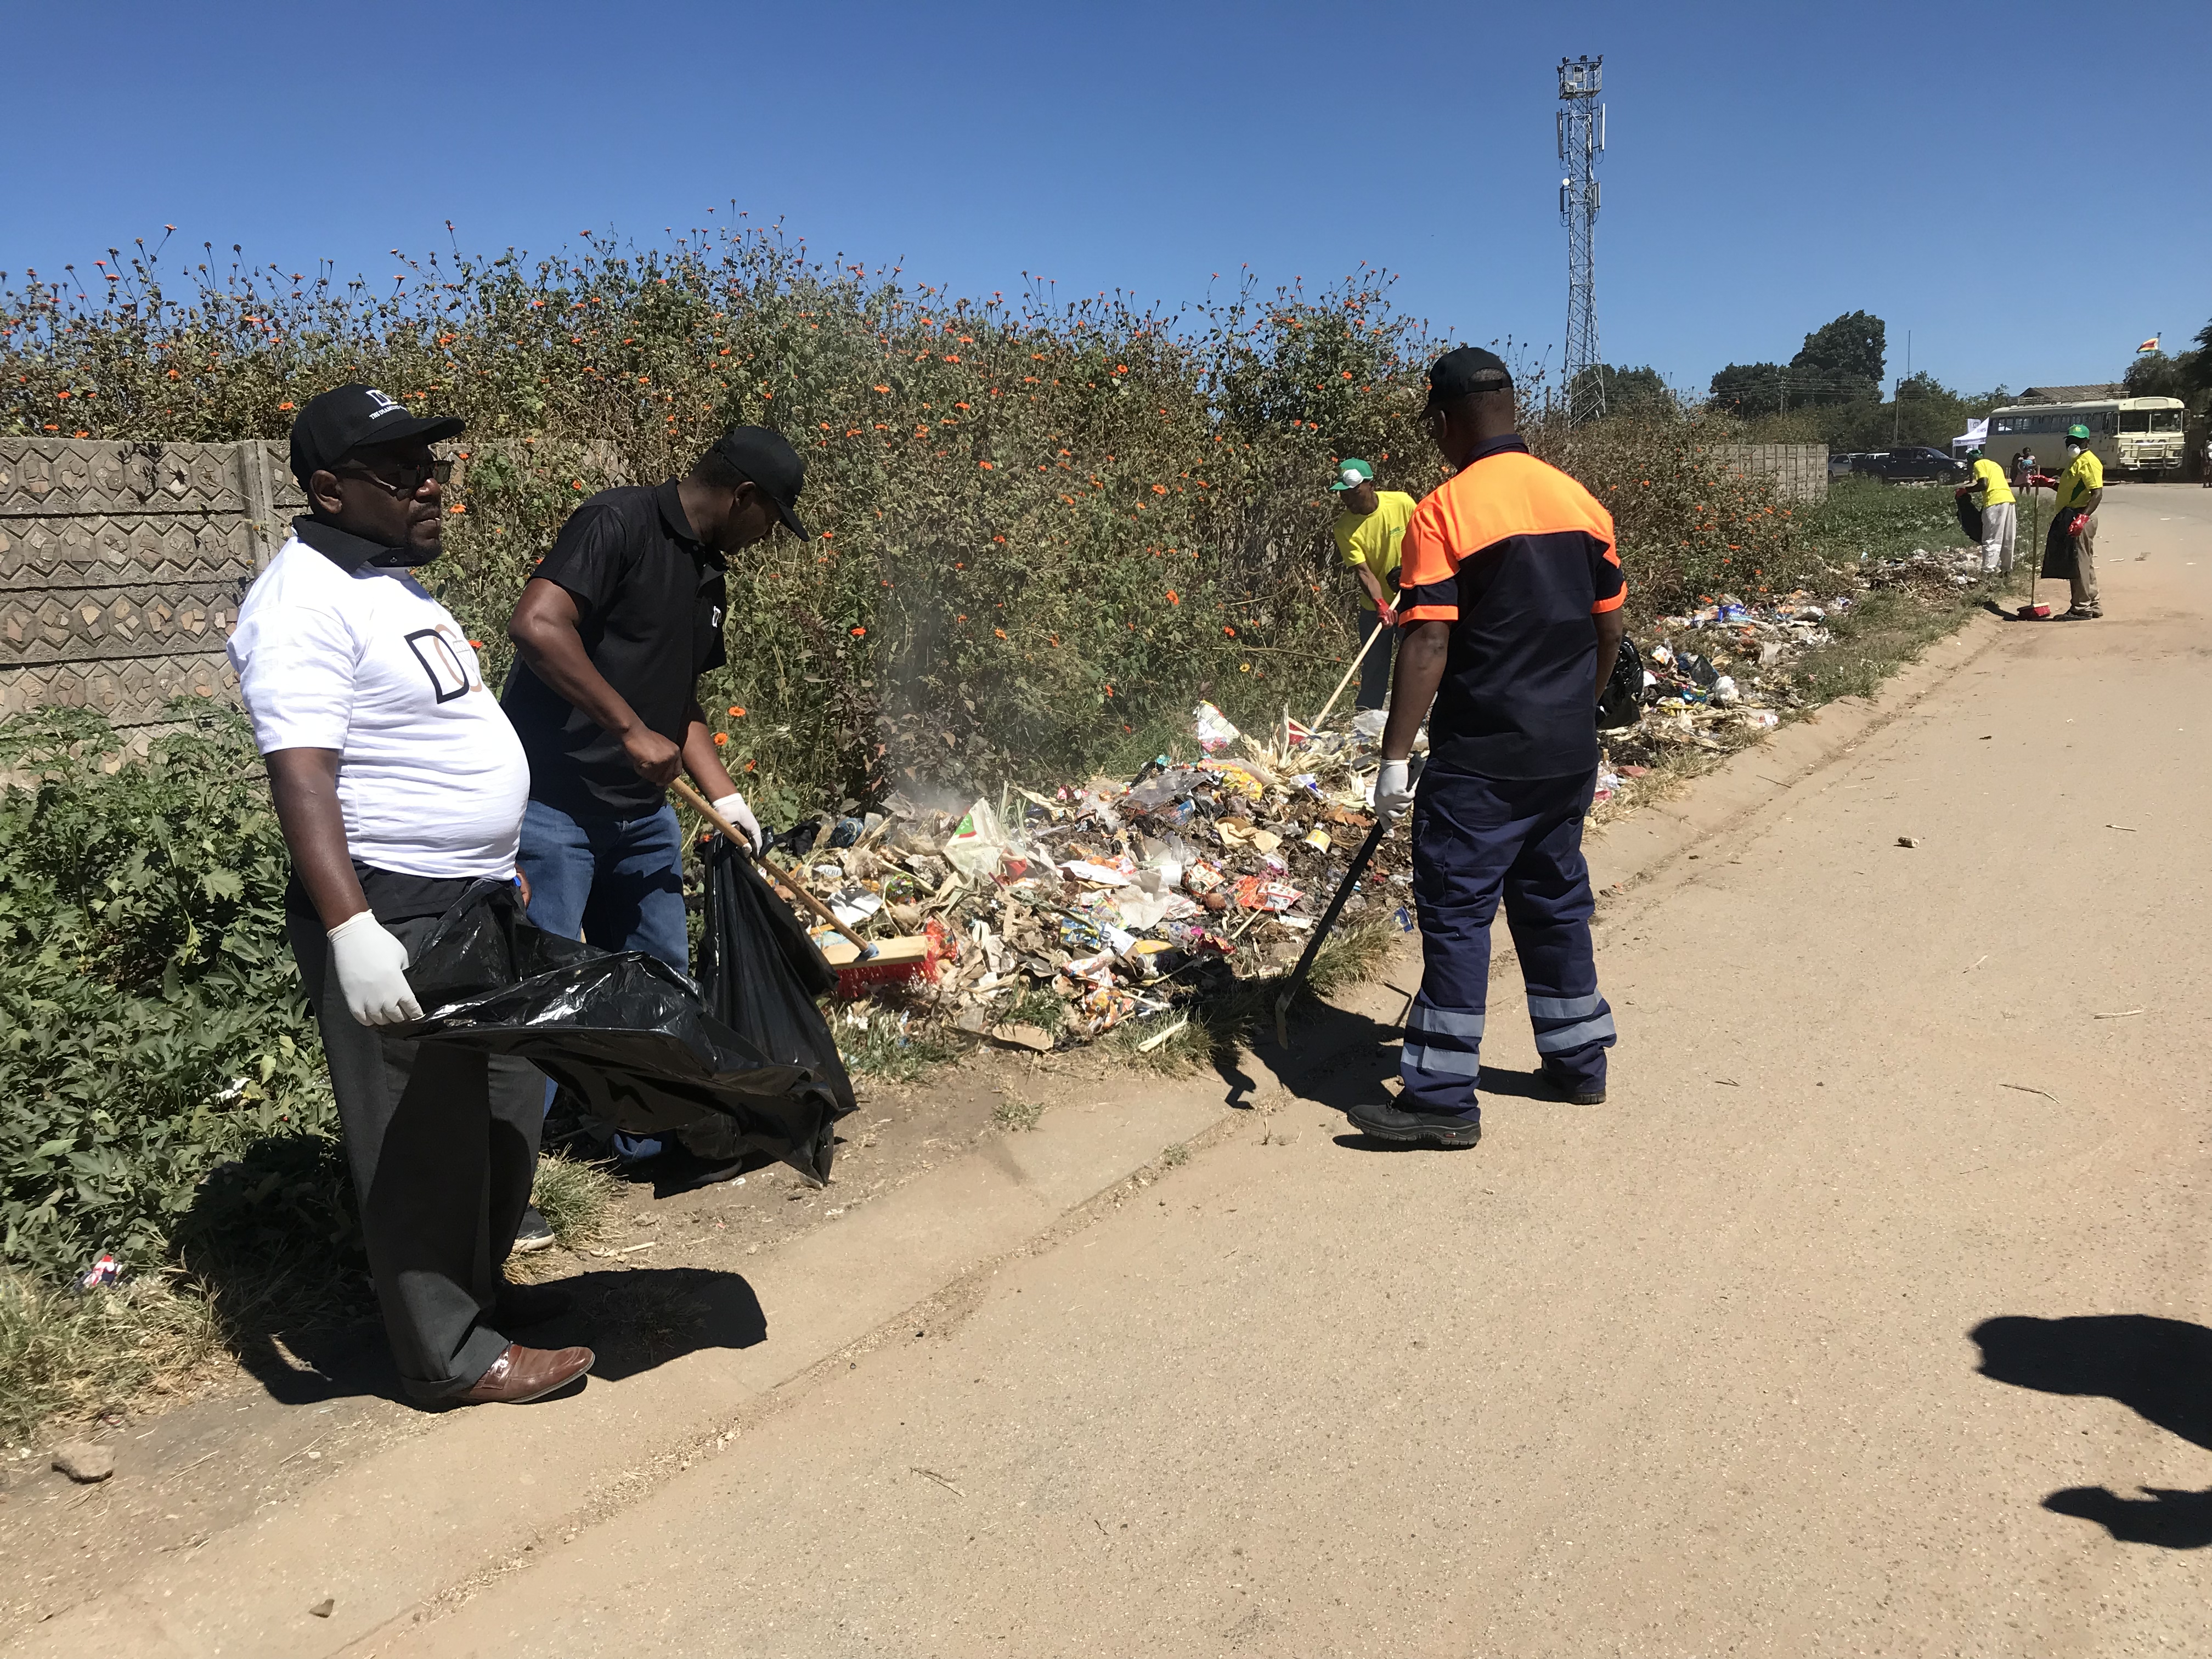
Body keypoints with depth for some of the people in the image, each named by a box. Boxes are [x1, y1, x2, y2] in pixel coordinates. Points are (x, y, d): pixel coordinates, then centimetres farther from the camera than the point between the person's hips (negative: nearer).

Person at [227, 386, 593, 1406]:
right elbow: (301, 775, -26)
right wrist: (350, 930, -33)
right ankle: (452, 1355, 14)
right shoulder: (306, 605, -17)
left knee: (503, 1112, 19)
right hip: (393, 917, -10)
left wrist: (501, 871, 25)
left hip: (475, 902, 10)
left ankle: (479, 1287, 36)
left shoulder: (393, 582, 14)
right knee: (423, 1139, 1)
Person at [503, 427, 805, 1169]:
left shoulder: (708, 577, 14)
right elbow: (536, 624, -27)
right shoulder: (618, 523, -13)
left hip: (641, 810, 9)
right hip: (552, 802, -9)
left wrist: (726, 800, 15)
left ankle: (651, 1138, 30)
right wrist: (631, 730, -24)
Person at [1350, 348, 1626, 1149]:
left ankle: (1443, 1100, 1)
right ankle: (1579, 1061, 29)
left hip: (1481, 759, -7)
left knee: (1456, 912, -2)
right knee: (1555, 900, 19)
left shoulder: (1444, 512, -13)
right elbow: (1610, 626, 13)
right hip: (1569, 753, 7)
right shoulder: (1580, 500, 7)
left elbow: (1427, 642, -19)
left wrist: (1395, 756, -17)